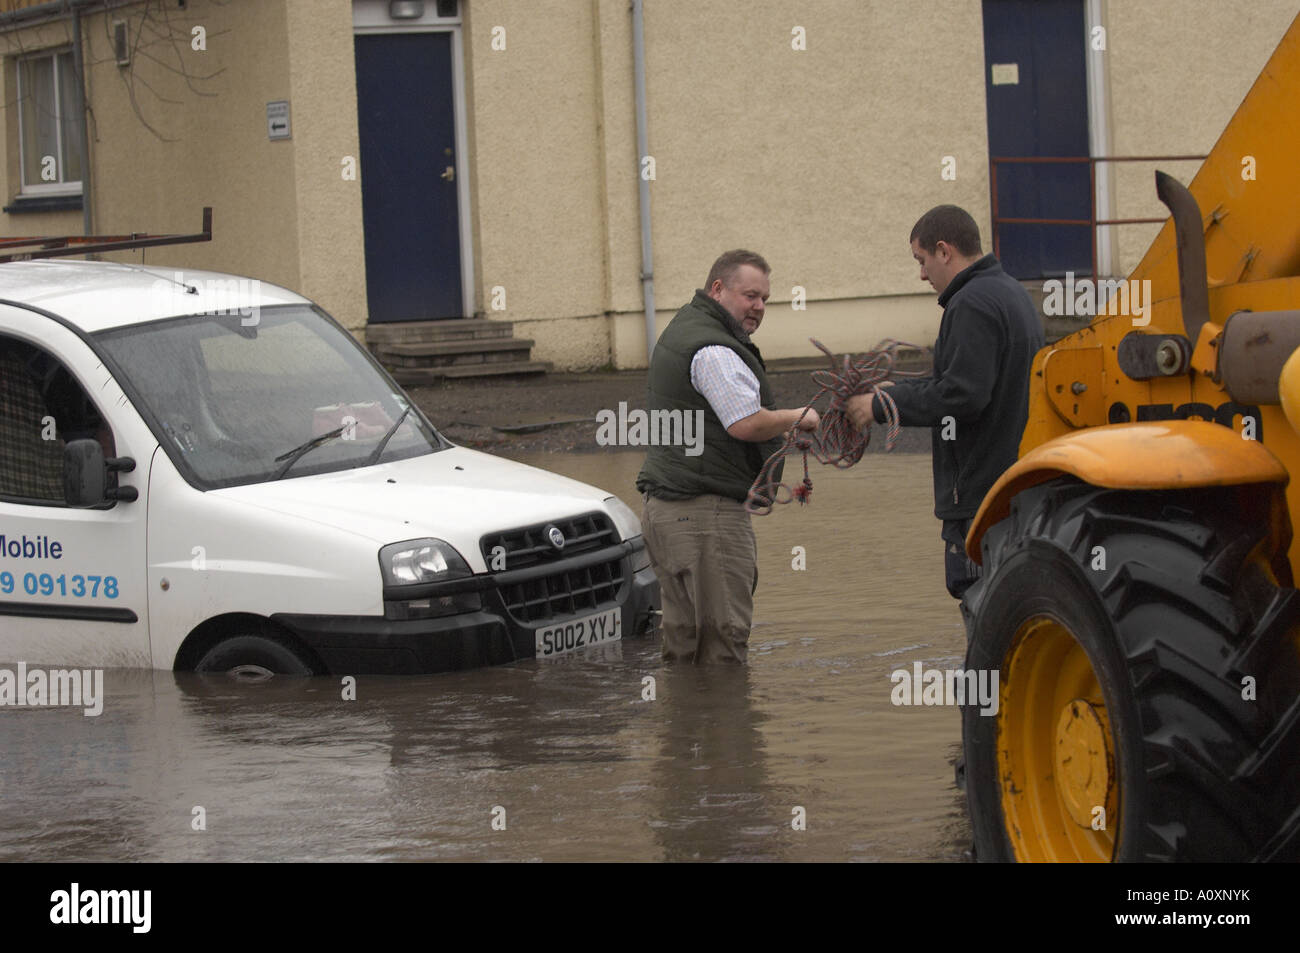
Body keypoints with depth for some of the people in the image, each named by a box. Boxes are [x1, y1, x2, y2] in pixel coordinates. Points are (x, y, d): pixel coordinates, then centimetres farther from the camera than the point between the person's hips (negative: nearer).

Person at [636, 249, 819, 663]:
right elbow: (746, 424, -22)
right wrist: (799, 419, -4)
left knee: (682, 641, 11)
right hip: (706, 513, -11)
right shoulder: (713, 350, -15)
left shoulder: (680, 331, 20)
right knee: (723, 642, -10)